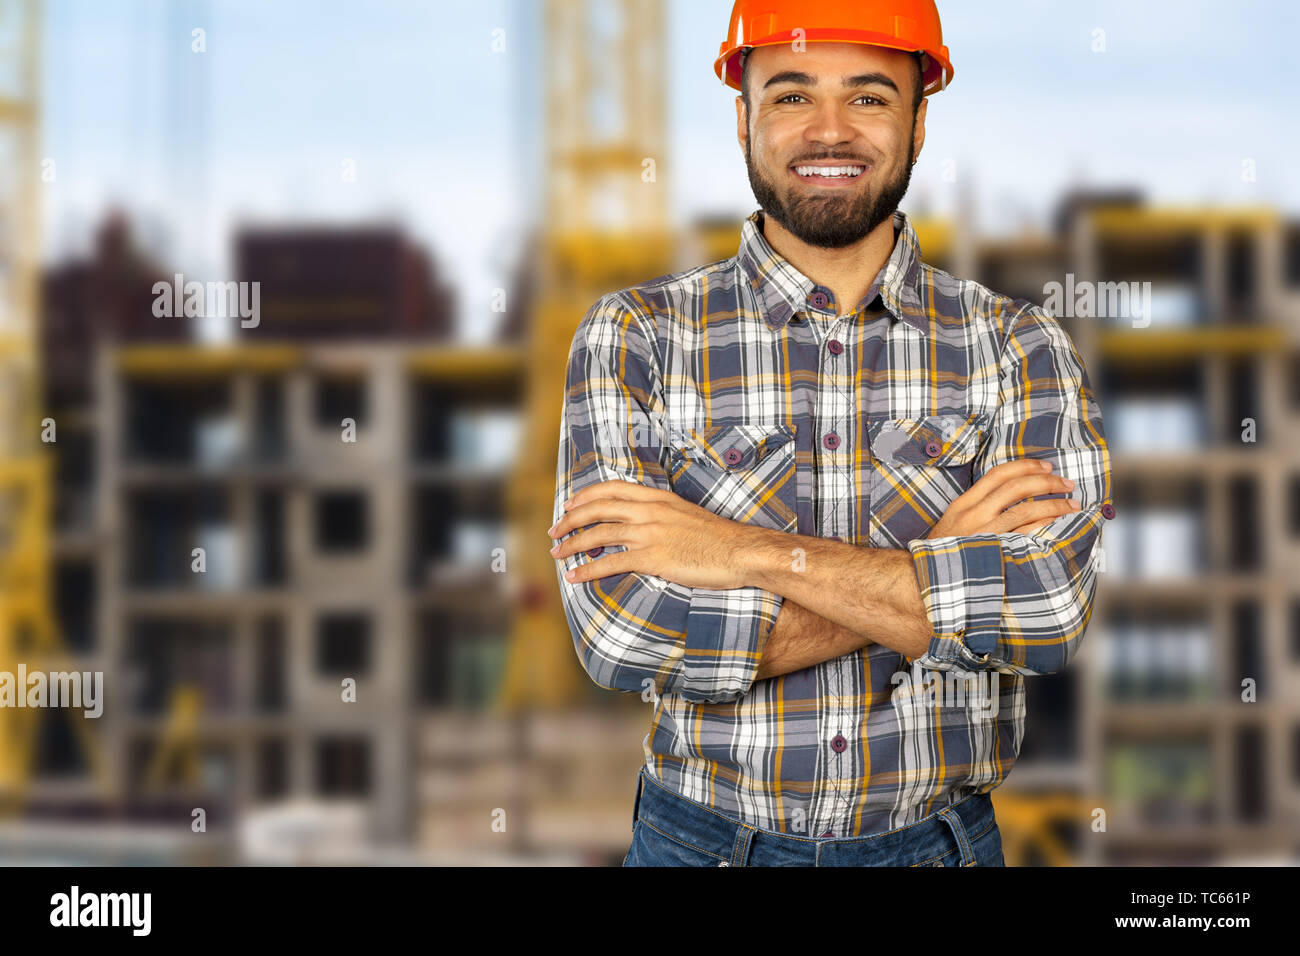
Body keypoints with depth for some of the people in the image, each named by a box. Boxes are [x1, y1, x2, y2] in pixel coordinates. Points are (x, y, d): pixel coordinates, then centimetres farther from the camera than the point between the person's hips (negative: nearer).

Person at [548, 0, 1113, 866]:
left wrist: (746, 554, -22)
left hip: (942, 842, 1)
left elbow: (1052, 607, -18)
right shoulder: (634, 339, -6)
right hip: (703, 839, -1)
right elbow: (620, 633, -18)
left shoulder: (1018, 347, -3)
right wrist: (939, 562, -18)